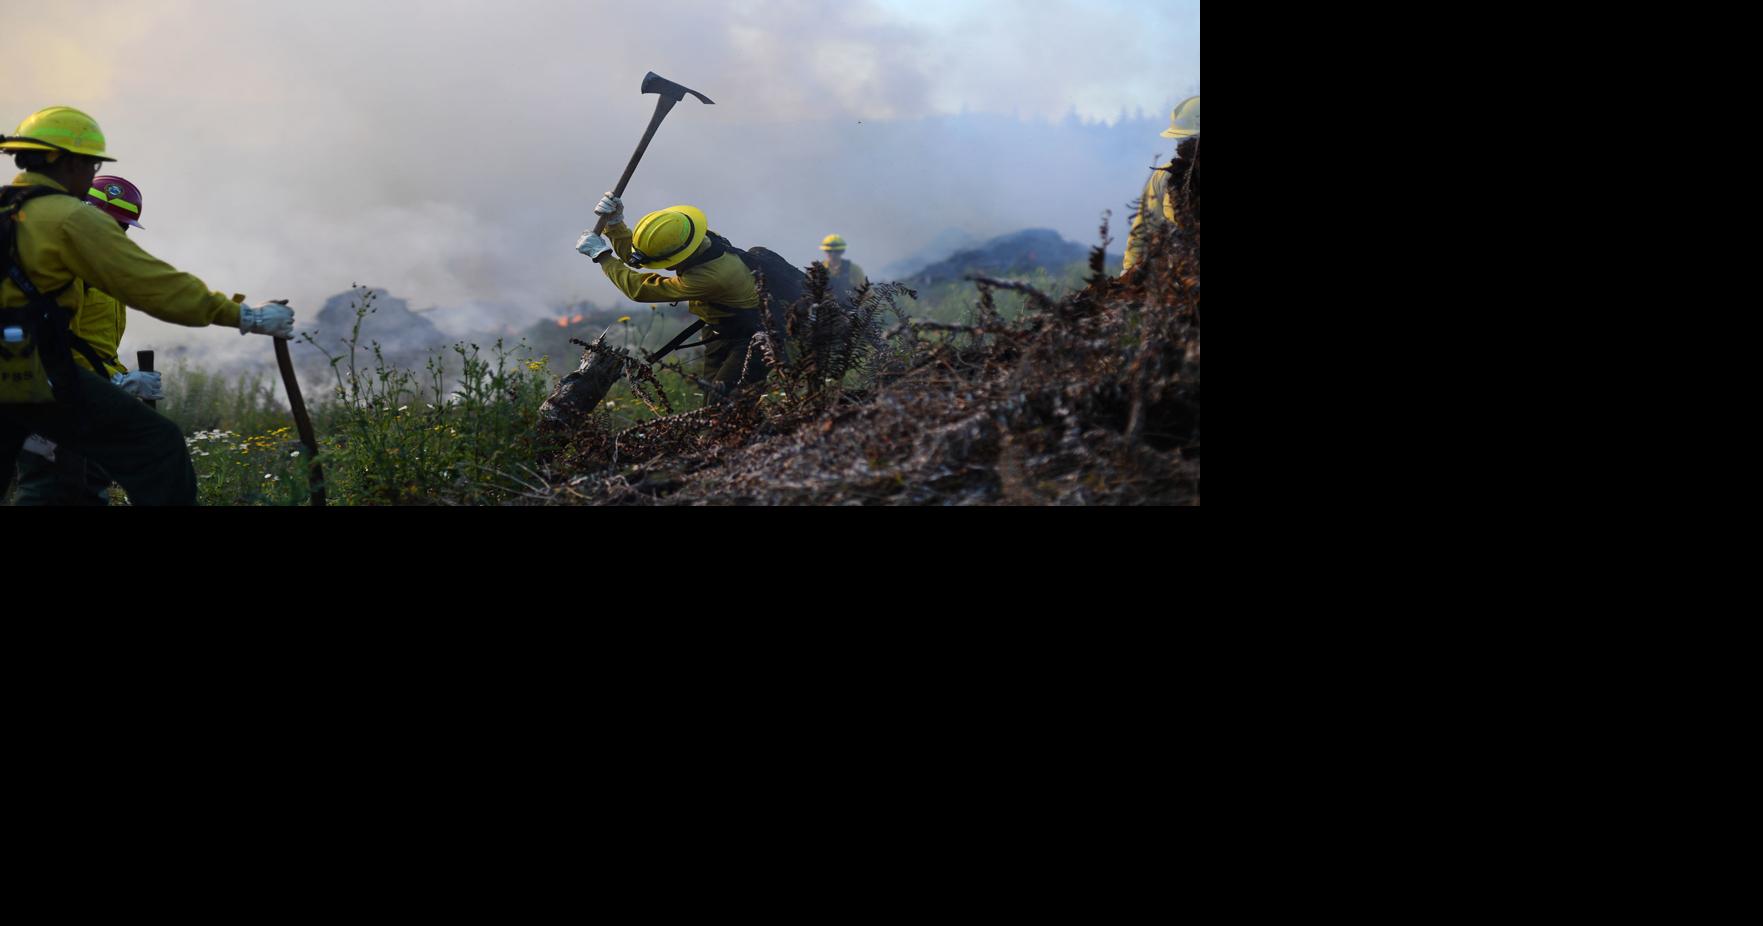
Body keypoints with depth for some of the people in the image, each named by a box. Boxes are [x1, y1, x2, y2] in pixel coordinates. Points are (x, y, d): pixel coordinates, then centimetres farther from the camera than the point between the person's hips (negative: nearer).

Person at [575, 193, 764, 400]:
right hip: (719, 333, 9)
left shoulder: (711, 276, -36)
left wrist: (601, 255, -20)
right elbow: (631, 254, 1)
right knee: (711, 400, 6)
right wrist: (614, 222, -15)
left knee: (720, 403, -22)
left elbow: (639, 289, -29)